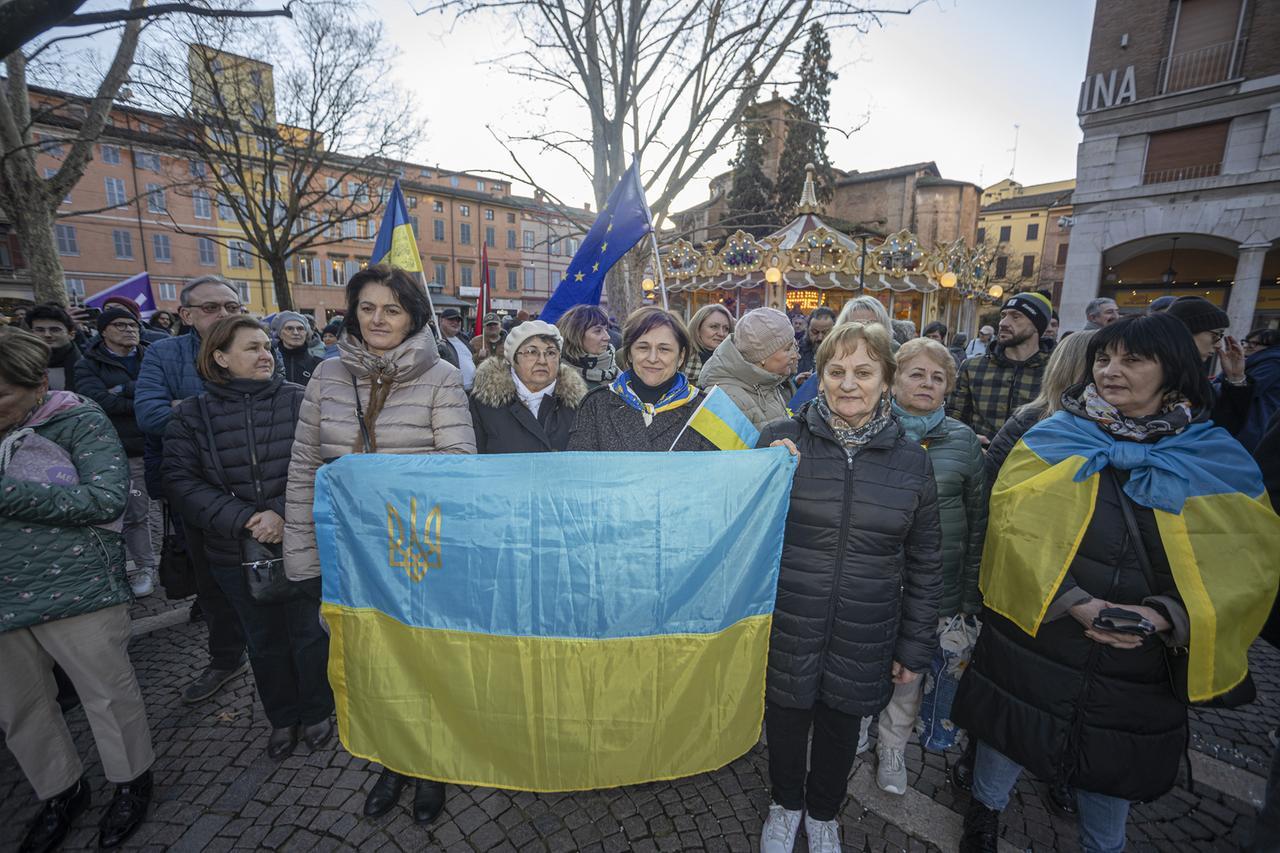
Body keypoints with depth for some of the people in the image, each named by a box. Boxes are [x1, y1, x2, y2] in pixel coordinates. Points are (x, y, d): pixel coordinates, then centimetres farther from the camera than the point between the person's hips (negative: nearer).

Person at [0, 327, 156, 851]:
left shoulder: (77, 420, -8)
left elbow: (108, 498, -18)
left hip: (74, 590, -5)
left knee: (109, 695, 9)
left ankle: (132, 782, 33)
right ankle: (60, 792, 42)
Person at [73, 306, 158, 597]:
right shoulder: (89, 365, 5)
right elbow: (97, 399, -13)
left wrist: (123, 390, -14)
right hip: (127, 452, -1)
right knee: (135, 513, 6)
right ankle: (144, 567, 20)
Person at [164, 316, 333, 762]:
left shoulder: (298, 401, -6)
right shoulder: (192, 415, -1)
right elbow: (181, 480, -8)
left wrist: (284, 514, -22)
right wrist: (244, 520, -19)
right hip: (236, 552, 2)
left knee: (307, 634, 12)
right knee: (264, 641, 18)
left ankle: (317, 712, 36)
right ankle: (282, 717, 40)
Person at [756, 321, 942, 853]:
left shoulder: (911, 460, -3)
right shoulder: (781, 439, -10)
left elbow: (925, 564, 4)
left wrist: (916, 647, 7)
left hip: (862, 640, 2)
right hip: (787, 630, -1)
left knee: (840, 729, 22)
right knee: (786, 721, 20)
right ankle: (785, 804, 52)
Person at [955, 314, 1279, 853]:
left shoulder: (1222, 462, -1)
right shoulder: (1053, 439, -8)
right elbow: (1015, 528, -15)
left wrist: (1165, 615, -19)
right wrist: (1076, 603, -24)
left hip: (1137, 665, 2)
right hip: (1033, 643, -1)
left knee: (1113, 770, 20)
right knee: (1008, 740, 18)